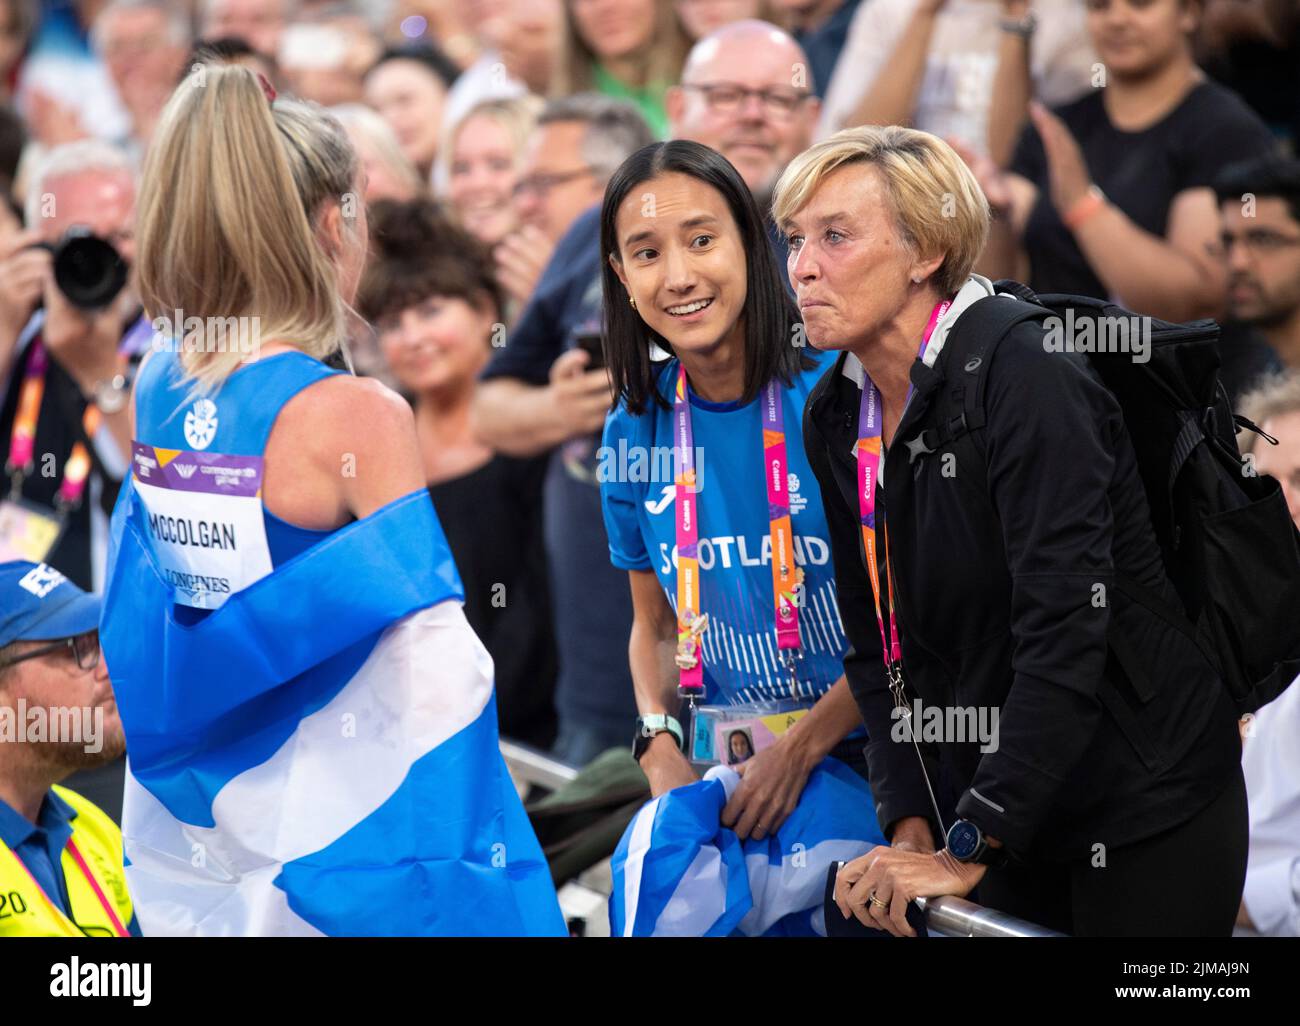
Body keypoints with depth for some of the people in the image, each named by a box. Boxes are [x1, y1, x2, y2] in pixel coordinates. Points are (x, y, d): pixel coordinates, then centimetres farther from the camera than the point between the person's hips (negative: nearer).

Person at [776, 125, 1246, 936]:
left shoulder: (1026, 378, -20)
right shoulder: (834, 420, 3)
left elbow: (1064, 631, -27)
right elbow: (877, 646, 6)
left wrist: (966, 852, -28)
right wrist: (911, 829, -6)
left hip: (1145, 808, -6)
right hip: (1005, 814, 7)